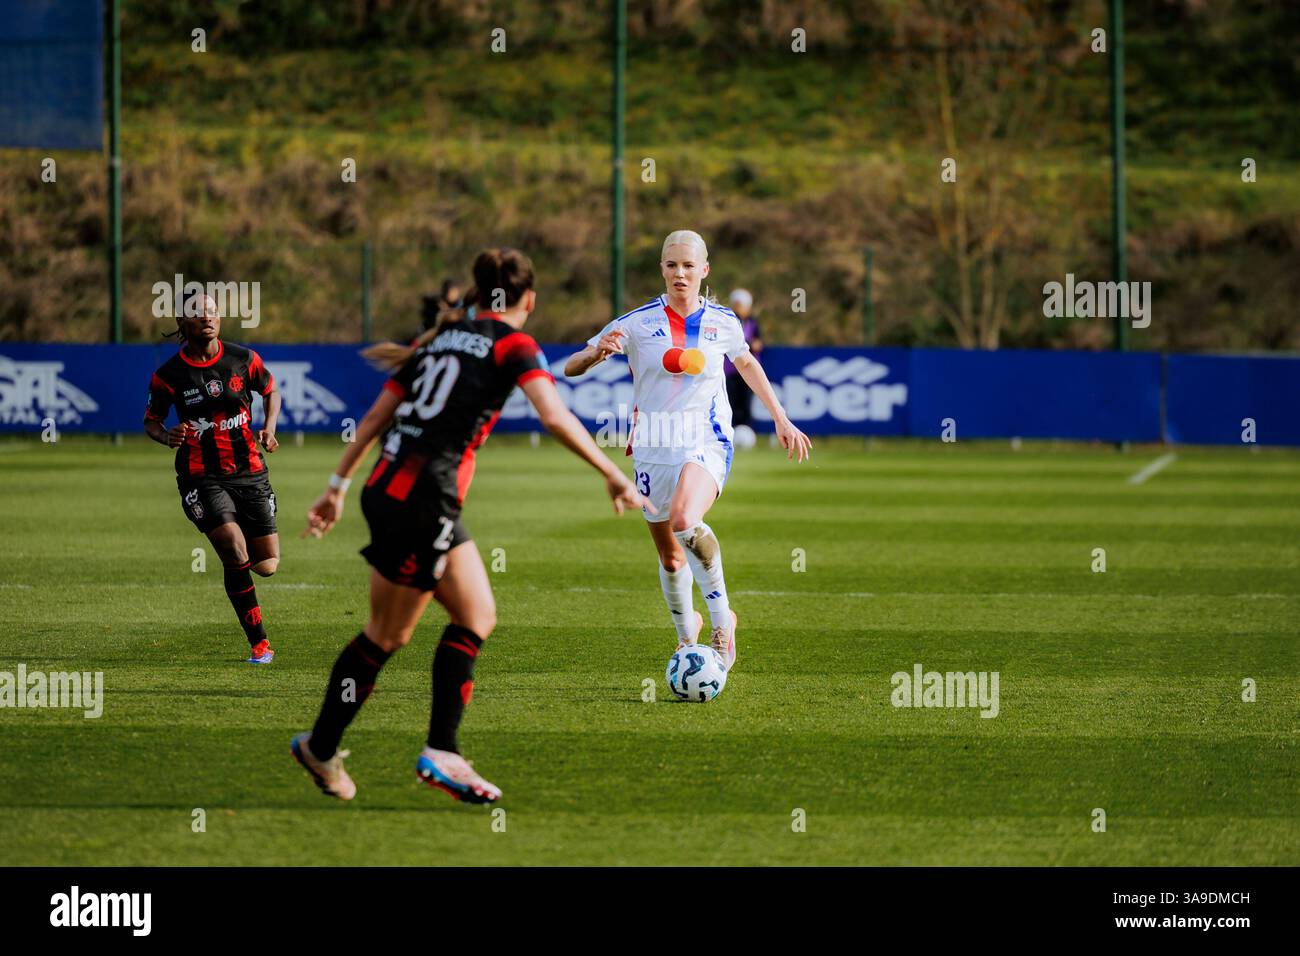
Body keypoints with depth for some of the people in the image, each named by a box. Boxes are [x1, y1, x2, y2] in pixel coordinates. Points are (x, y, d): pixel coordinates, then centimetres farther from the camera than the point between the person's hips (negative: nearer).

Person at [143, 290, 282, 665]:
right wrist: (167, 436, -16)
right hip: (201, 477, -3)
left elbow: (271, 390, 17)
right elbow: (150, 421, 7)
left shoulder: (244, 359, 0)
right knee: (236, 553, -22)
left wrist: (270, 427, -1)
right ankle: (259, 643, -5)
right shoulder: (169, 374, -4)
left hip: (249, 472, 3)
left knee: (267, 565, 0)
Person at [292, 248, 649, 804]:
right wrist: (613, 476, -14)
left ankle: (442, 751, 10)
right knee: (387, 635, 5)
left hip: (389, 486, 7)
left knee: (476, 616, 13)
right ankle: (321, 748, 11)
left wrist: (339, 484, 21)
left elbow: (376, 416, 17)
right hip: (422, 501, -7)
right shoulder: (513, 346, -2)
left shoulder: (441, 338, 17)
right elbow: (554, 416, -16)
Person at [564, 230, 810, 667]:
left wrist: (781, 419, 23)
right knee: (670, 558, 10)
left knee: (685, 521, -32)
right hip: (653, 447, 2)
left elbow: (747, 363, 24)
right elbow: (571, 368, -3)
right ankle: (686, 631, 40)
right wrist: (597, 353, -26)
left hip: (706, 443, -2)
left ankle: (721, 616, -16)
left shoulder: (723, 322, 2)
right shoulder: (638, 323, -3)